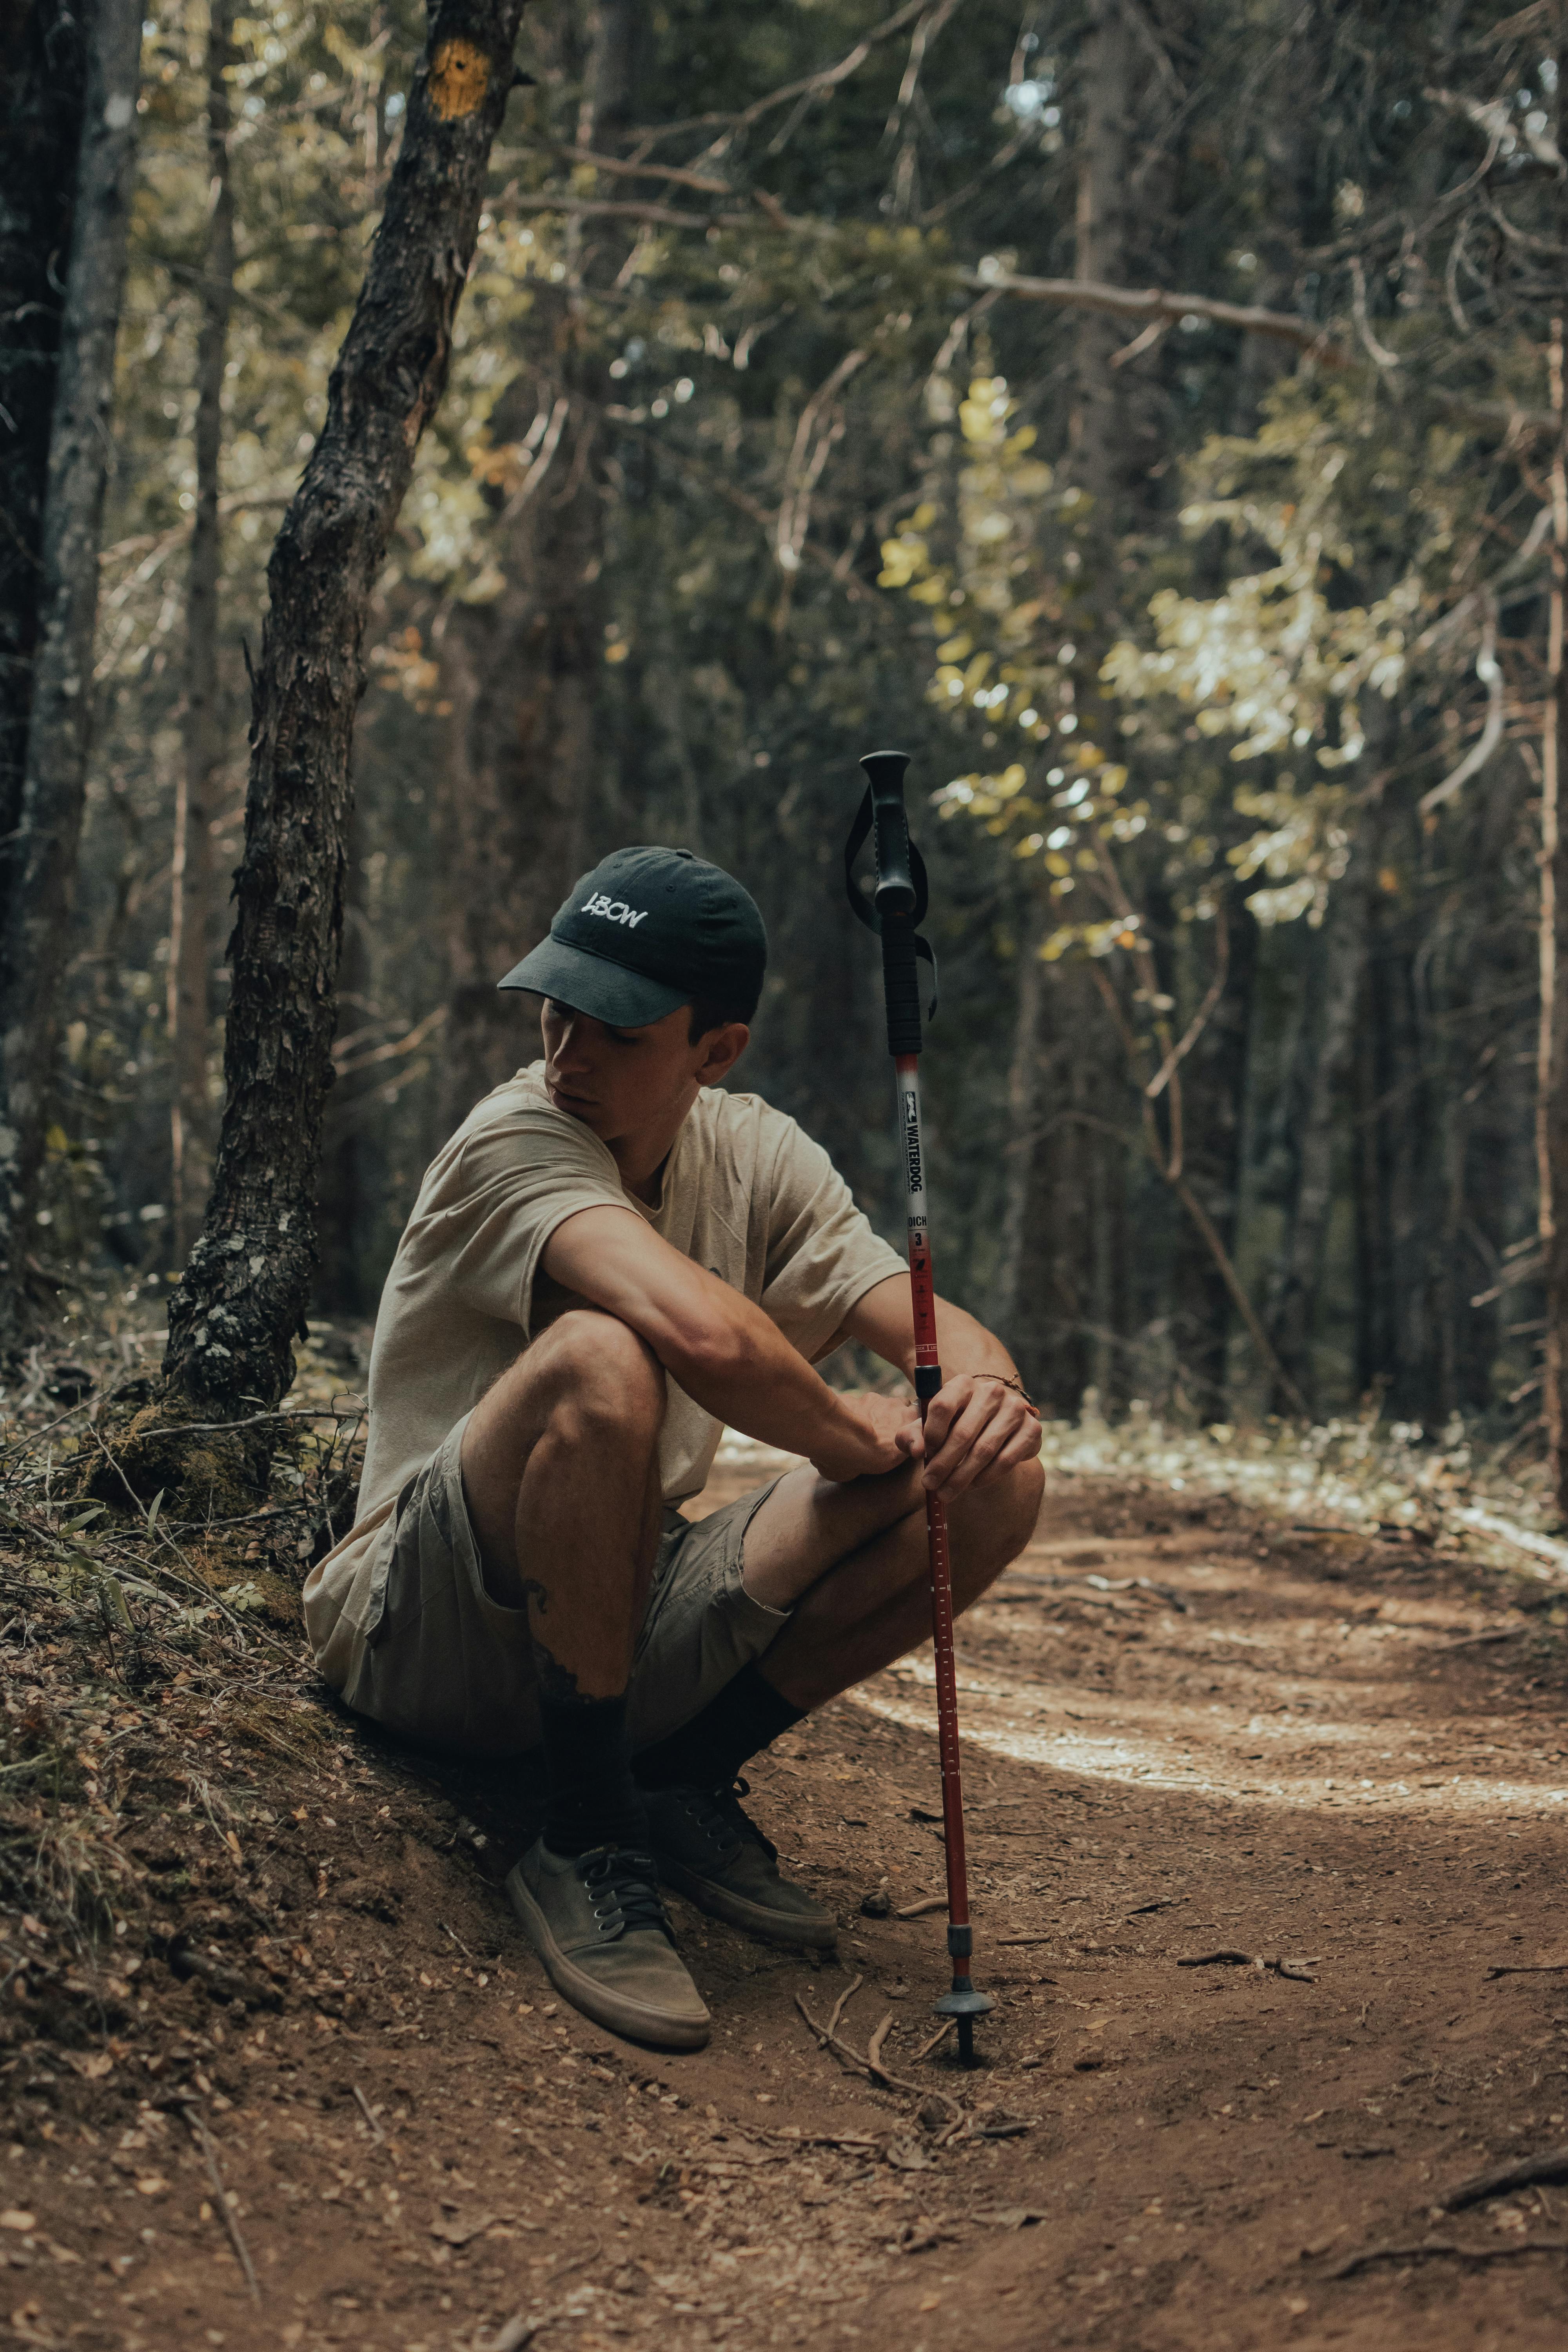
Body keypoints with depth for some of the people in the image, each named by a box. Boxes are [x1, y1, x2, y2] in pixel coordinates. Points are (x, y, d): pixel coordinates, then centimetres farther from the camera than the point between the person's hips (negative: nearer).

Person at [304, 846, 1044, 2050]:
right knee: (599, 1357, -36)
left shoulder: (756, 1155, 3)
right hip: (429, 1635, -6)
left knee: (994, 1482, -11)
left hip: (629, 1624, 6)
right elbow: (705, 1332, -36)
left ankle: (687, 1777, 3)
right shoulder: (517, 1138, -18)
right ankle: (585, 1842, -20)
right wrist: (857, 1439, -19)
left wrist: (984, 1386, -27)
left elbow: (943, 1333, -4)